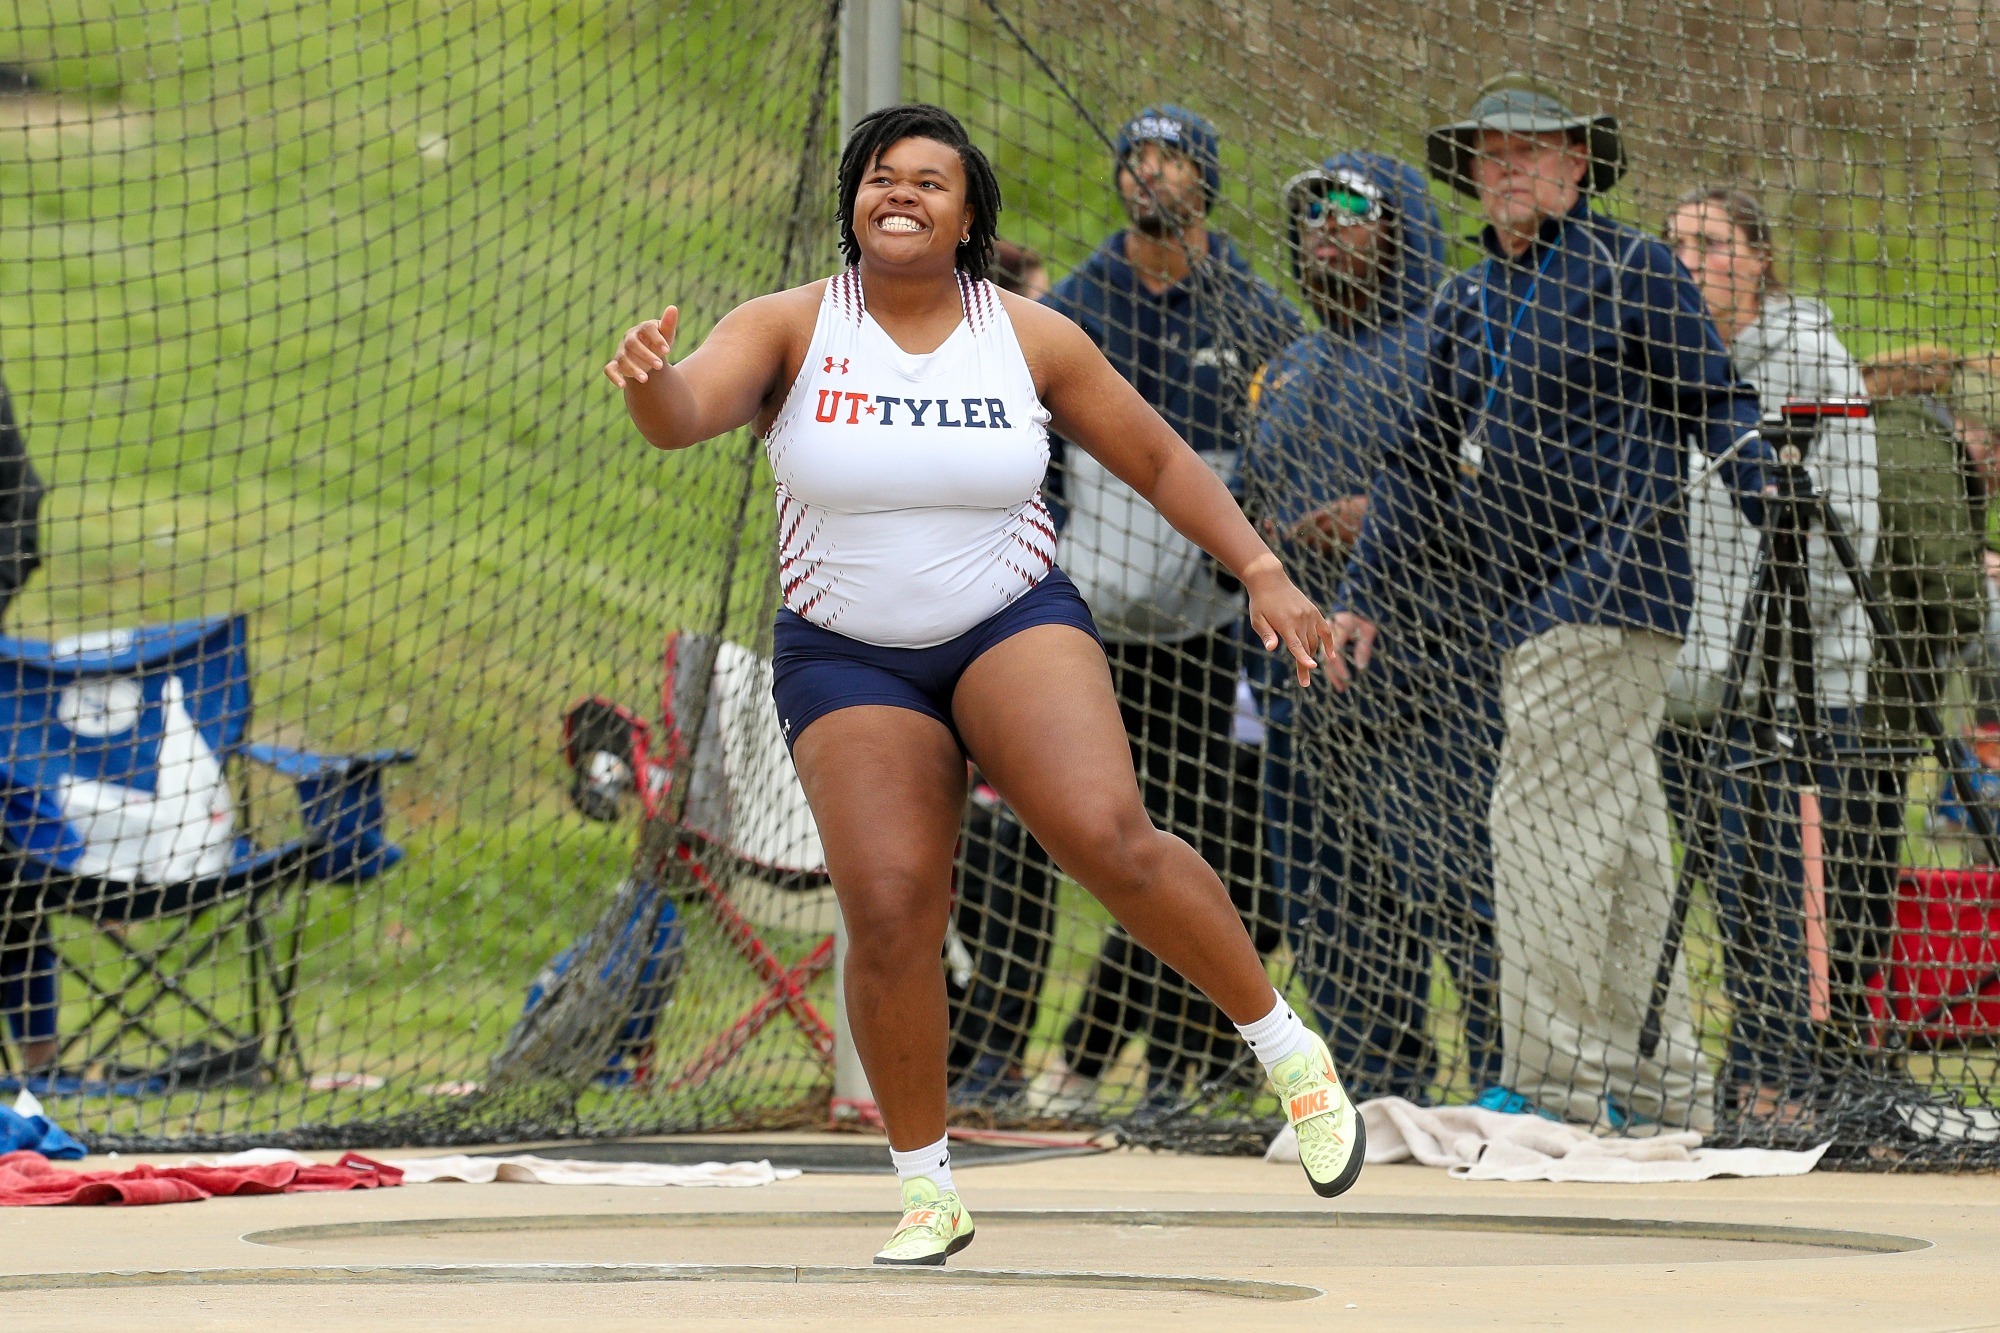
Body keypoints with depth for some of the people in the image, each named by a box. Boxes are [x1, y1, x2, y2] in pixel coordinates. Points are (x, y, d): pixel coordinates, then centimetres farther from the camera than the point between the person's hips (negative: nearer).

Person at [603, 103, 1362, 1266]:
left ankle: (1286, 1049, -8)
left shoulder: (1034, 340, -1)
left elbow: (1159, 459, 10)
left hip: (1017, 627, -1)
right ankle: (929, 1192, 5)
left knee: (1106, 834, -26)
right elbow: (682, 416, -22)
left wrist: (1263, 573, 3)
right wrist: (650, 383, -46)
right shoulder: (791, 329, -5)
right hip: (850, 661, 1)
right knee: (889, 910, -13)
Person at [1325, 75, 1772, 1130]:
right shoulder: (1464, 305, 19)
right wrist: (1363, 597, 22)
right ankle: (1660, 1082, 12)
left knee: (1545, 824, -13)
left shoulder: (1630, 271, -1)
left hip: (1613, 588, -7)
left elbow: (1718, 405, -5)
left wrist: (1769, 523, -19)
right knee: (1623, 846, 9)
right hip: (1522, 607, 7)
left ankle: (1551, 1082, -13)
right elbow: (1422, 465, 25)